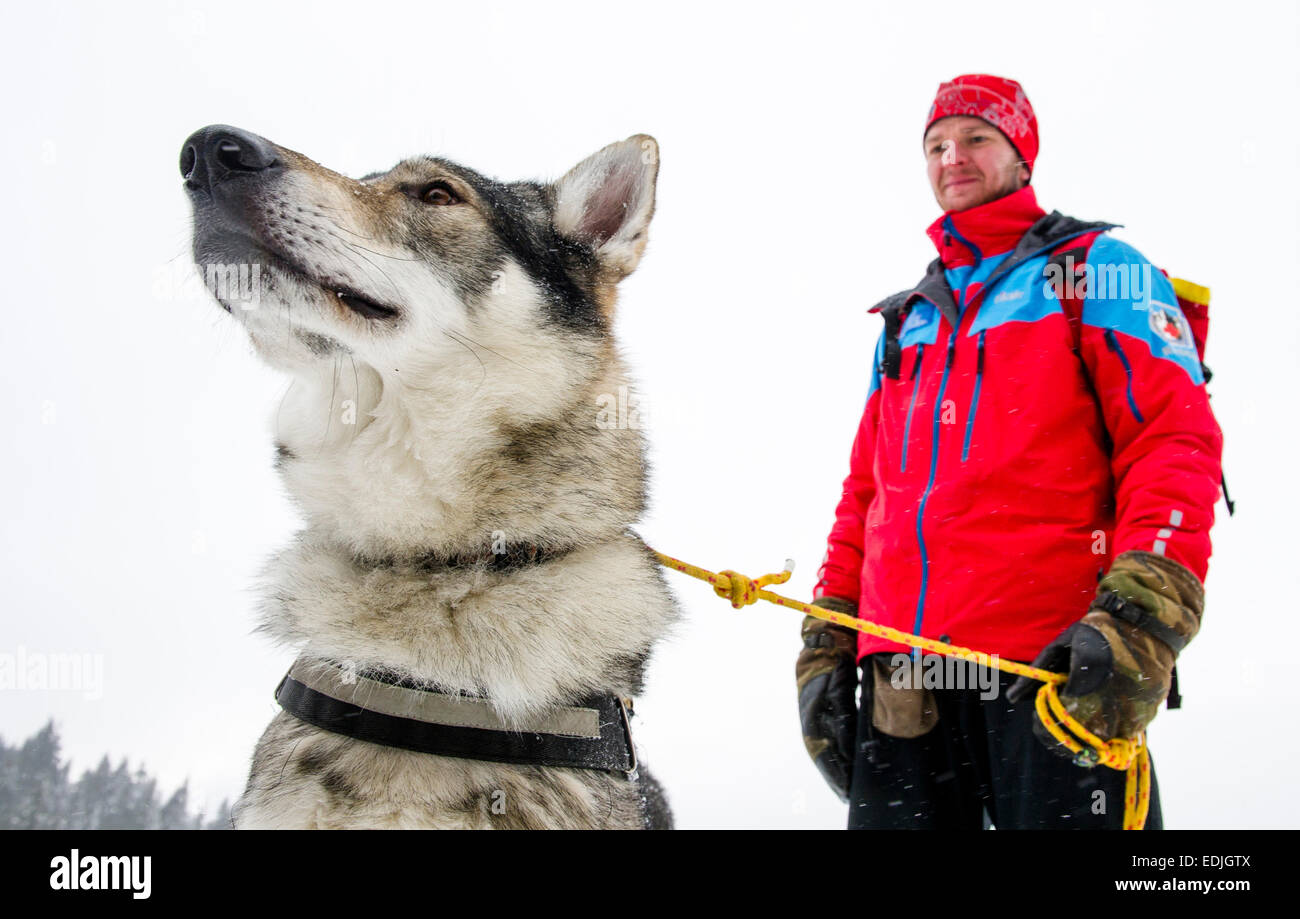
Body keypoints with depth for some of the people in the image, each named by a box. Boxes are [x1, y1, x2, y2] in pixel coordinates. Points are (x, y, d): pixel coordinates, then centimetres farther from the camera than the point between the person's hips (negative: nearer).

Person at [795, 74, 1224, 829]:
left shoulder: (1093, 268, 9)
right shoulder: (908, 318, 25)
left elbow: (1176, 438, -4)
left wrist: (1142, 614, -19)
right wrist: (826, 643, 11)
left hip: (1056, 666, -5)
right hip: (902, 677, 5)